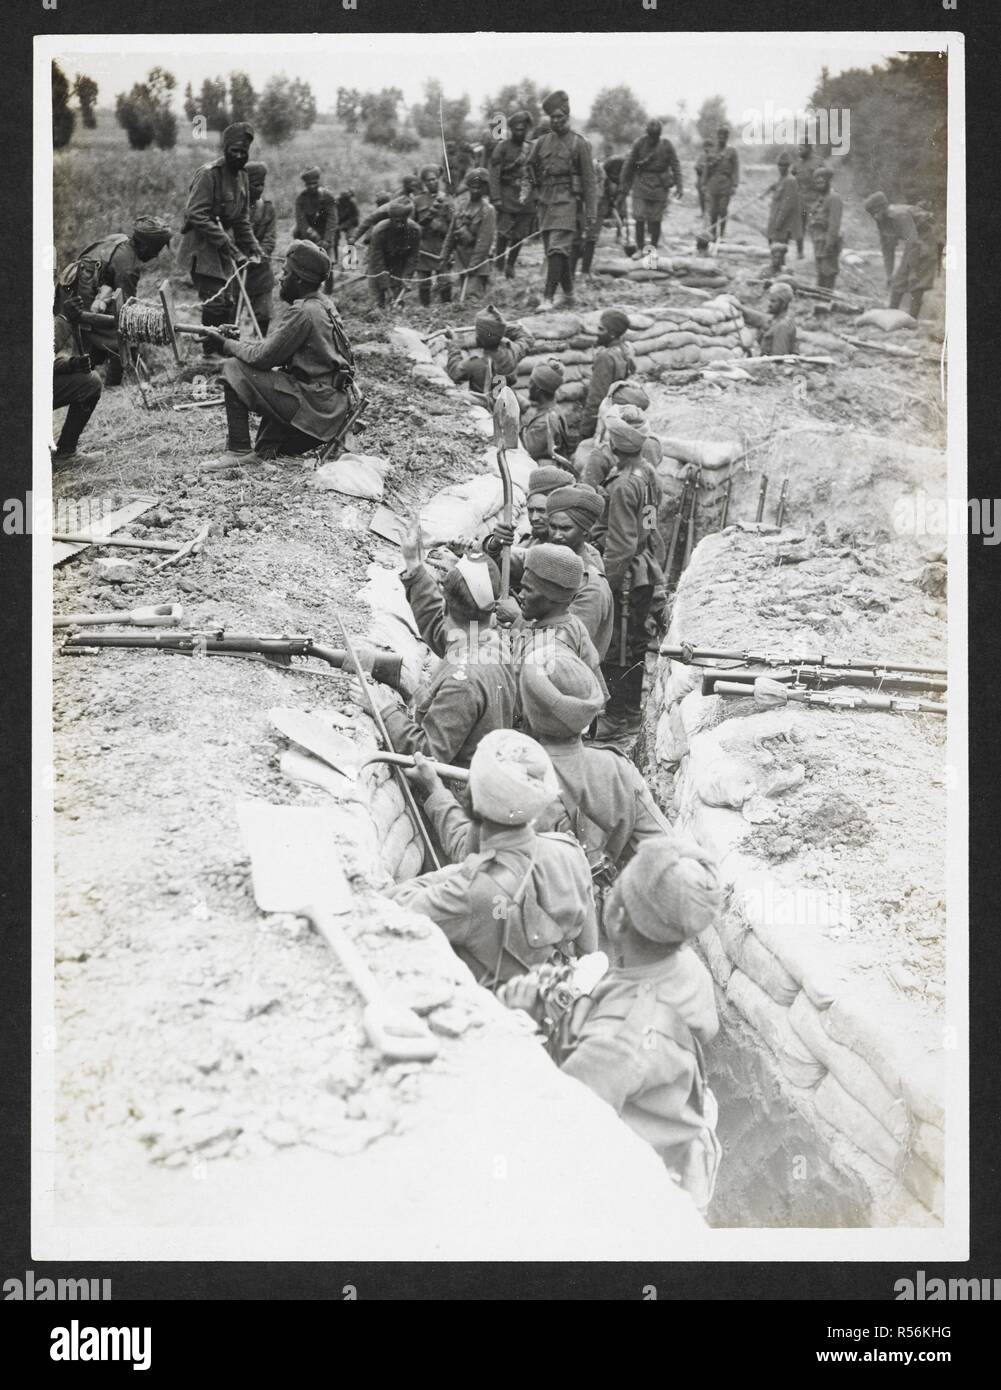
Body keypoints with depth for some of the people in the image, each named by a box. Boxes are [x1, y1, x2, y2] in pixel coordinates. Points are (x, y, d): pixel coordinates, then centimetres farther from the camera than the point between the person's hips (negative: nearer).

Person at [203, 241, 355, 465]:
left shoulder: (302, 312, -15)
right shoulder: (323, 304, 14)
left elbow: (263, 357, -15)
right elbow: (274, 349, 18)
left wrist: (225, 345, -2)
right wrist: (234, 343, 12)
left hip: (314, 403, -10)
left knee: (234, 369, -9)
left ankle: (238, 451, -7)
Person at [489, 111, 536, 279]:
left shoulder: (531, 148, 12)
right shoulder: (502, 147, 0)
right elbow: (494, 174, -5)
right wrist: (496, 197, -14)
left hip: (526, 196, 3)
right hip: (507, 195, -3)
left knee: (520, 234, 2)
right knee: (504, 232, -9)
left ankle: (511, 264, 15)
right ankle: (499, 263, 4)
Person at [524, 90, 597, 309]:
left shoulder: (579, 144, -2)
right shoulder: (542, 142, 11)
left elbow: (589, 180, -3)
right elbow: (529, 166, 24)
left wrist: (590, 212, -7)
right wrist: (528, 186, 5)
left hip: (567, 202, -6)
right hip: (545, 201, 6)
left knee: (557, 249, -16)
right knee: (551, 250, 9)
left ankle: (548, 297, -20)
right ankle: (569, 293, 24)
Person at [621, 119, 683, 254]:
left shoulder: (667, 145, -4)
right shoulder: (640, 143, -4)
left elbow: (676, 165, -2)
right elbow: (630, 163, 4)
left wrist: (678, 186, -8)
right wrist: (625, 183, 8)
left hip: (659, 185, 0)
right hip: (641, 182, 0)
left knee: (655, 220, 2)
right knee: (639, 218, -5)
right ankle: (639, 249, 3)